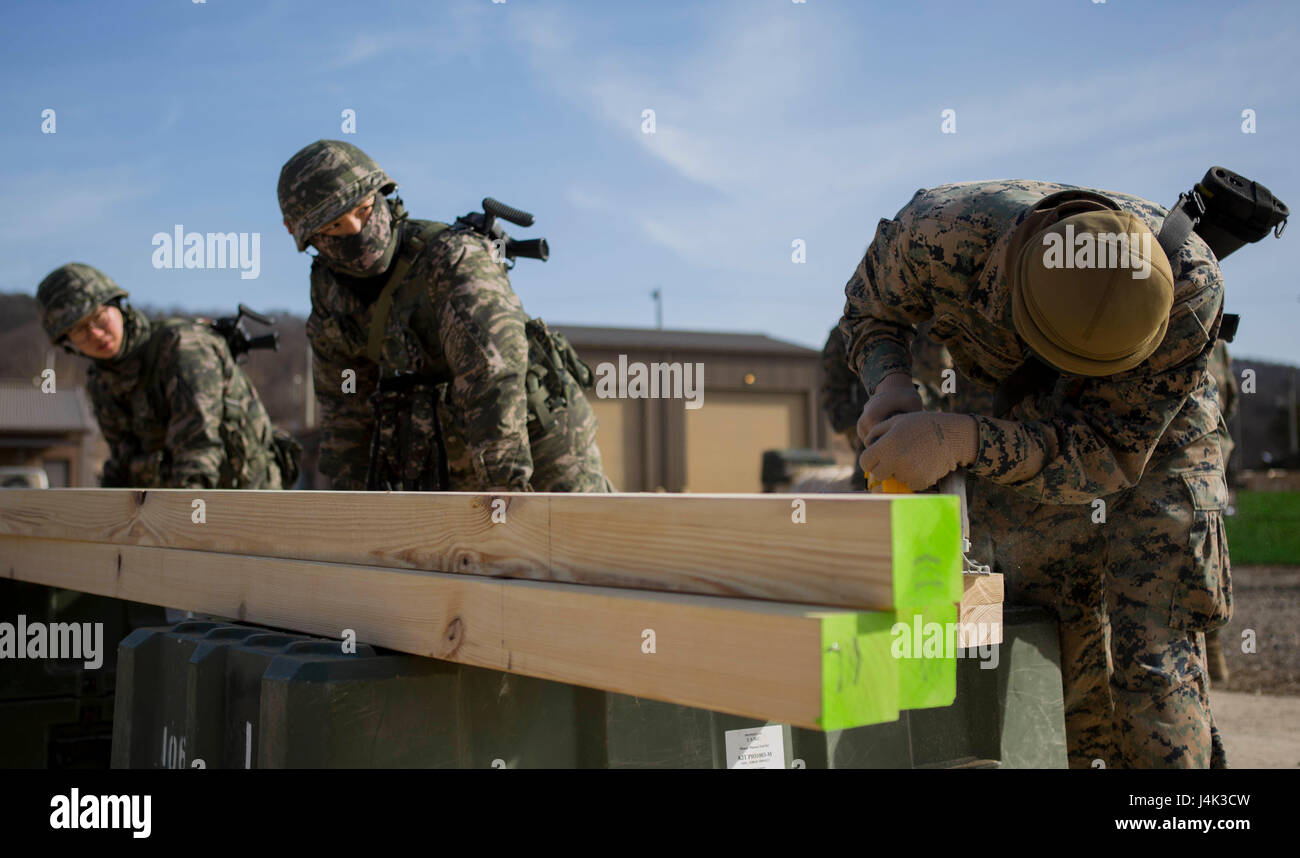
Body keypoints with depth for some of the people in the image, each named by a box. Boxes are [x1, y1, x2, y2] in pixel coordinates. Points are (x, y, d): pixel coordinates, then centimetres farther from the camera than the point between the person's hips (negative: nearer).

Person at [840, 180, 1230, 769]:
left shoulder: (1187, 286, -37)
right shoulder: (940, 231, -34)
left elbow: (1110, 452, -35)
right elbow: (870, 308, -10)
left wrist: (963, 440, -51)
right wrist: (889, 384, -32)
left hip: (1152, 440, -2)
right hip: (1027, 440, 2)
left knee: (1154, 661, -12)